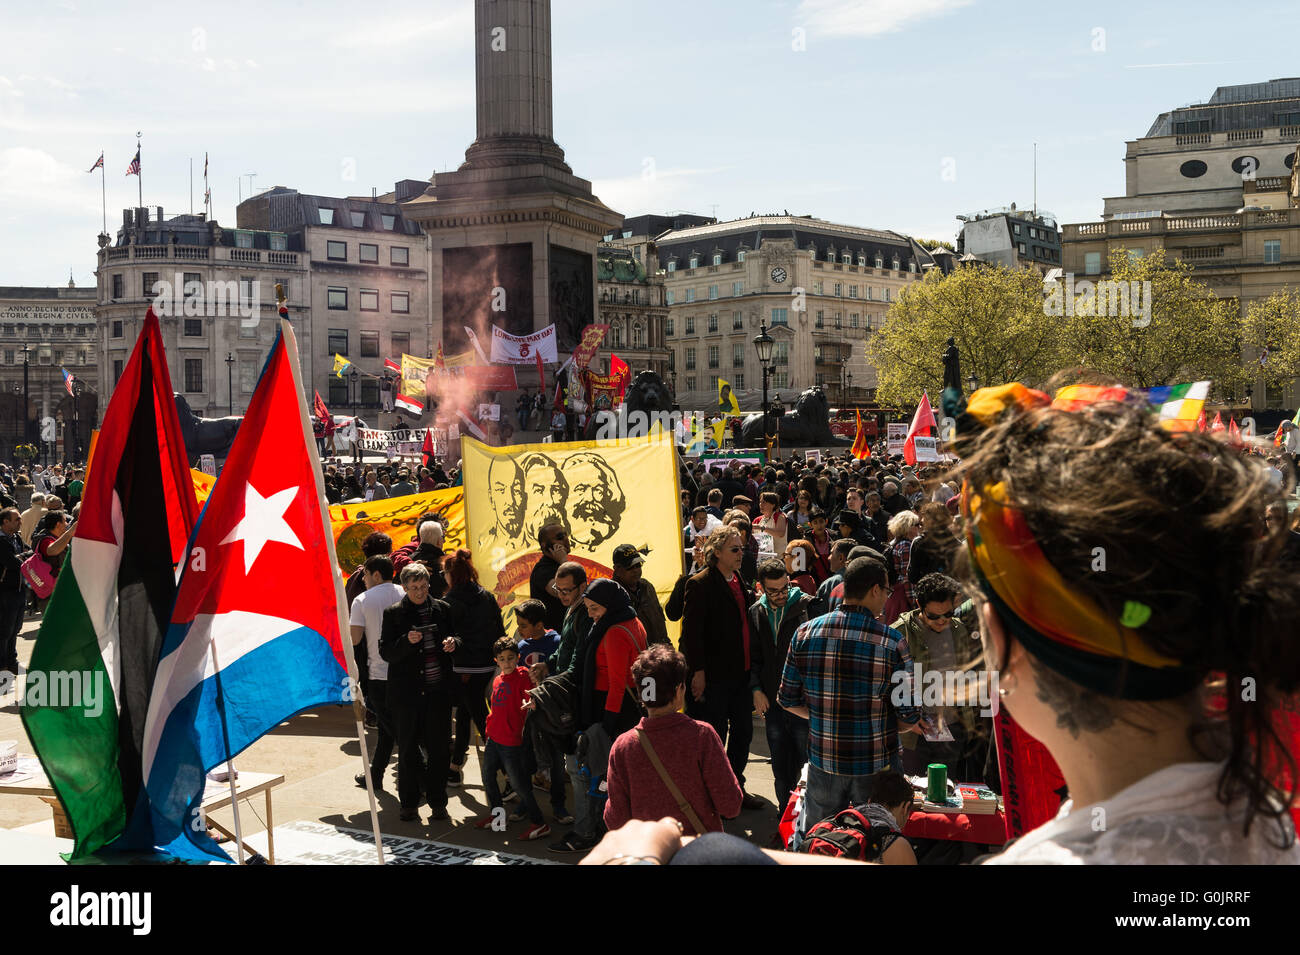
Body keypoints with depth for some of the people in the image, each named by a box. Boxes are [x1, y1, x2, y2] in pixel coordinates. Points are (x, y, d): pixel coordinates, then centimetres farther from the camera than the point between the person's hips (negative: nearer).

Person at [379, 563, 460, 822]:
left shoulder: (442, 609, 8)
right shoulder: (394, 613, 0)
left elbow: (455, 637, 17)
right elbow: (386, 652, -4)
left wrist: (453, 642, -6)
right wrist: (407, 641, -21)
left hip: (438, 690, 2)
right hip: (406, 692, -2)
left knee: (439, 748, 4)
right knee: (408, 749, 6)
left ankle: (438, 802, 16)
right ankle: (409, 804, 18)